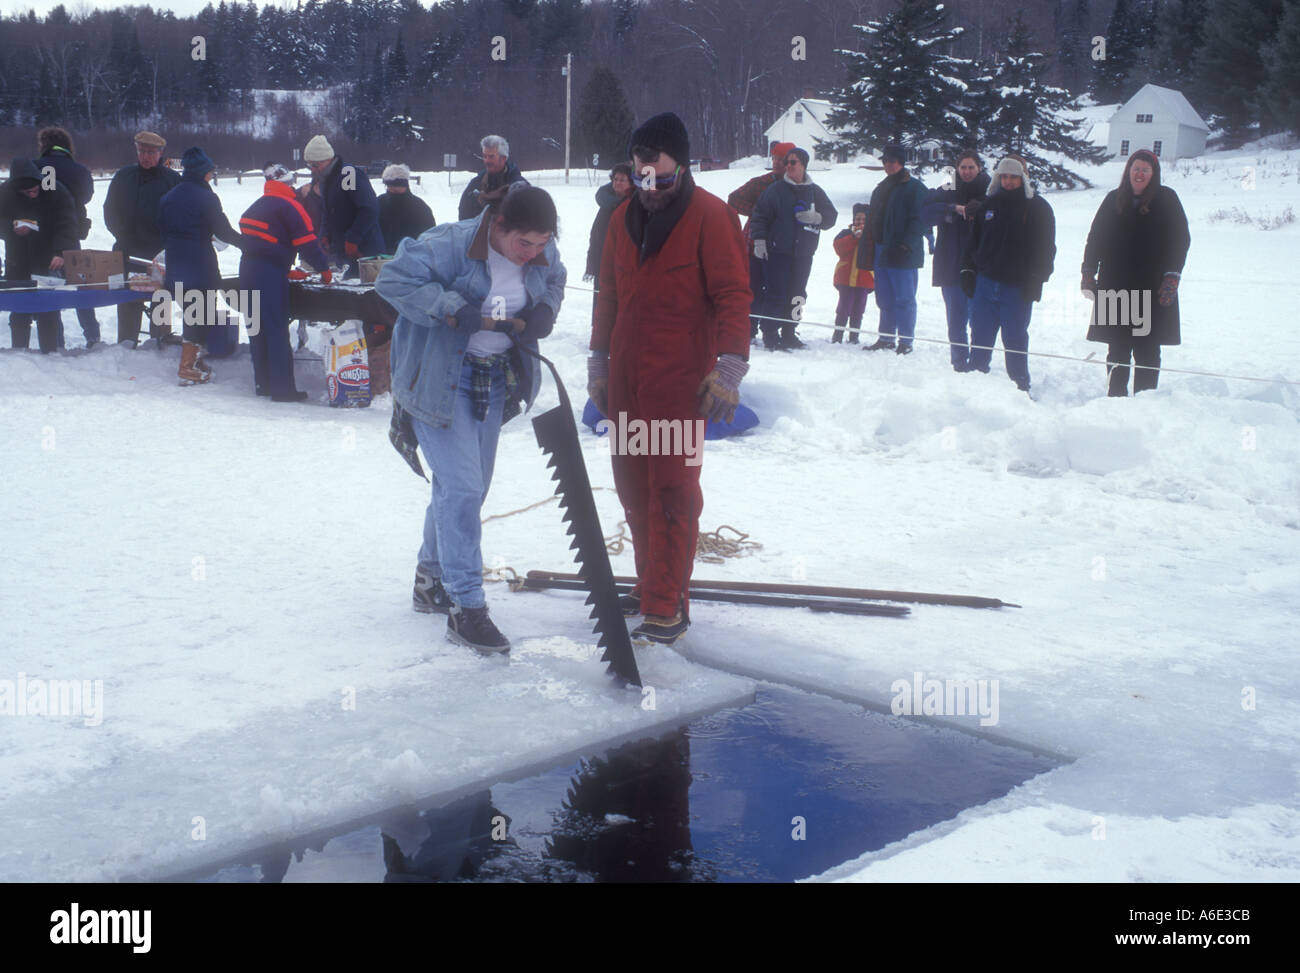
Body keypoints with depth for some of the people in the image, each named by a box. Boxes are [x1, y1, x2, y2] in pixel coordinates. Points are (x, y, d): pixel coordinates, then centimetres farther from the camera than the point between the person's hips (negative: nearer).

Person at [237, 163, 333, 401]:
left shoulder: (257, 205, 18)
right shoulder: (289, 205, -5)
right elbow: (307, 242, -10)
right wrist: (324, 267, 4)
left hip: (247, 270, 7)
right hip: (270, 274, -7)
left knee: (257, 328, 14)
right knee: (277, 330, -3)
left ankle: (263, 383, 20)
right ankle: (282, 388, -2)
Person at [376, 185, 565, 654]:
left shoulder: (543, 255, -7)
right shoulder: (451, 244, -24)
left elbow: (554, 282, 12)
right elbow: (392, 279, -25)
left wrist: (546, 309, -12)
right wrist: (451, 308, -32)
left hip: (494, 380, 7)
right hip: (439, 380, -7)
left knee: (470, 487, 17)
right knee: (461, 487, -12)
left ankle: (432, 579, 38)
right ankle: (465, 607, -4)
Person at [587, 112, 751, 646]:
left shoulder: (710, 216, -7)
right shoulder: (624, 219, 13)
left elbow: (733, 294, -10)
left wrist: (728, 367, -18)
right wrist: (599, 364, 18)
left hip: (680, 381, -6)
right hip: (626, 379, 7)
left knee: (672, 490, -6)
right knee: (633, 487, 10)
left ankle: (668, 608, -2)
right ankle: (651, 586, 24)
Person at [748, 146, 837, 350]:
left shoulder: (815, 192, 11)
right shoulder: (775, 189, 1)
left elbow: (831, 217, 11)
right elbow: (760, 216, 1)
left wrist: (816, 217, -9)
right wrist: (759, 240, -8)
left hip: (804, 254, 4)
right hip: (778, 251, -4)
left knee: (797, 295, 7)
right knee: (776, 294, -9)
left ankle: (788, 333, 17)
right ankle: (770, 335, -4)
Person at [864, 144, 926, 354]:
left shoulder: (914, 188, -6)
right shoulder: (881, 189, 19)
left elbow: (918, 220, -12)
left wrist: (906, 245, -21)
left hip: (903, 255, -8)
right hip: (882, 254, 8)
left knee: (904, 299, -4)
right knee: (885, 299, 12)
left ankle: (905, 342, 1)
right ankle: (886, 338, 19)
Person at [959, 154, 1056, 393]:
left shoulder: (1038, 207, -1)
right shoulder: (990, 204, 12)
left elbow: (1045, 248, -2)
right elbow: (973, 240, 18)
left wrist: (1036, 280, -9)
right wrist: (968, 270, 10)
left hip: (1017, 286, -4)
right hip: (986, 282, 4)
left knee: (1015, 339, 1)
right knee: (980, 336, 6)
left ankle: (1020, 387, 9)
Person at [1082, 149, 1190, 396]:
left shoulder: (1166, 200, 4)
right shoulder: (1114, 199, 11)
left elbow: (1180, 240, 2)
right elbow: (1095, 237, 14)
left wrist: (1171, 277, -7)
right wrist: (1088, 271, 4)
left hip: (1152, 288, -2)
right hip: (1115, 286, 2)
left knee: (1147, 351, -3)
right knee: (1117, 349, 3)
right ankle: (1115, 396, 10)